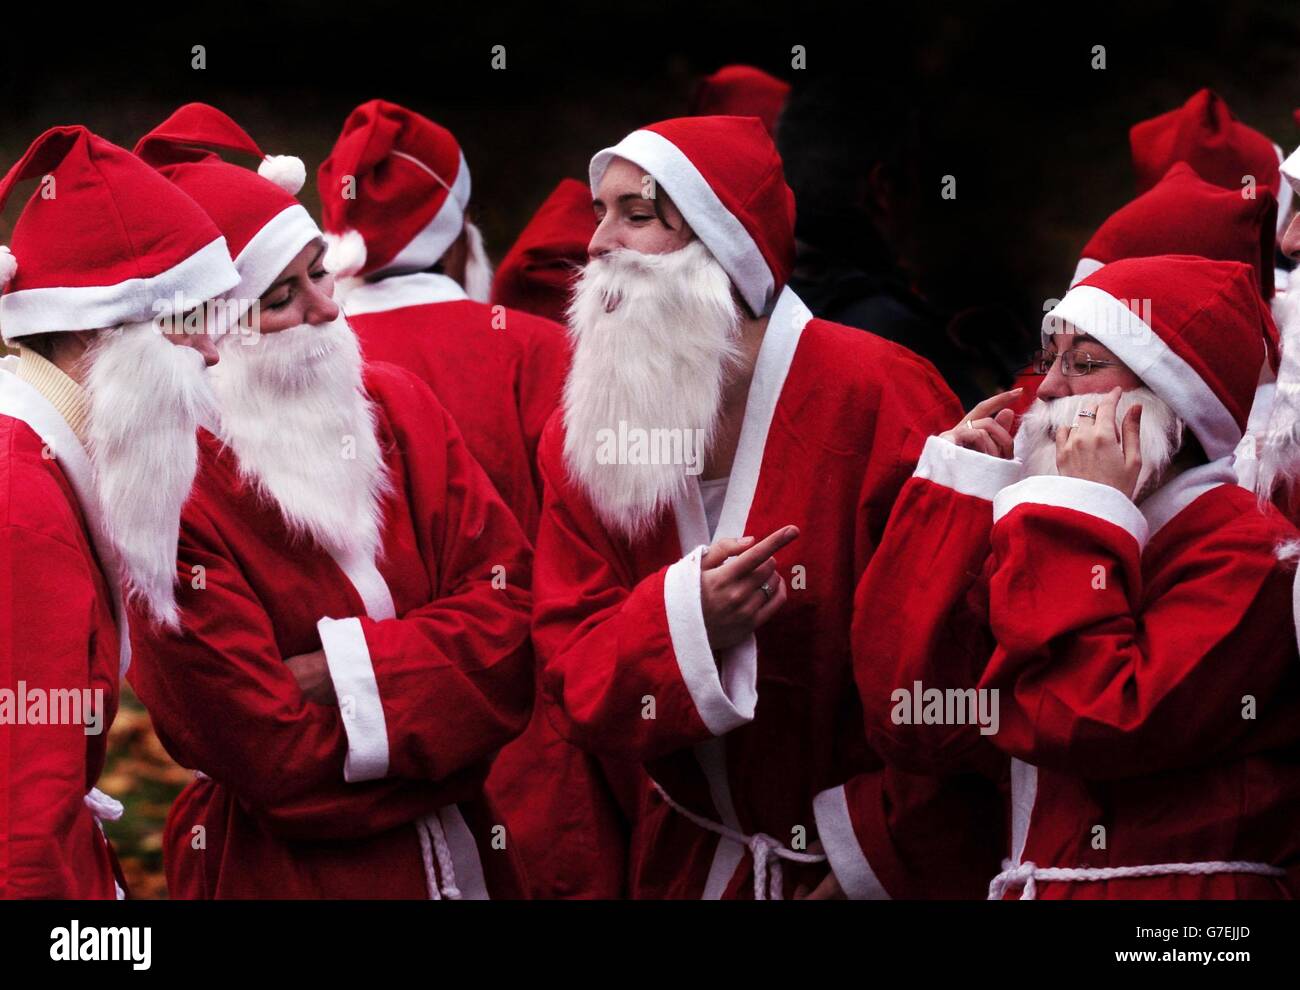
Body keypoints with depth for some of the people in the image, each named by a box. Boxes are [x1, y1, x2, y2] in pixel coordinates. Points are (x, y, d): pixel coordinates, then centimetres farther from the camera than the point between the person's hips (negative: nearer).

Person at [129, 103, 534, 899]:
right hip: (283, 872, -6)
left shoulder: (395, 406, 0)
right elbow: (270, 757, -19)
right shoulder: (172, 493, -18)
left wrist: (351, 673, -18)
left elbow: (509, 608, -6)